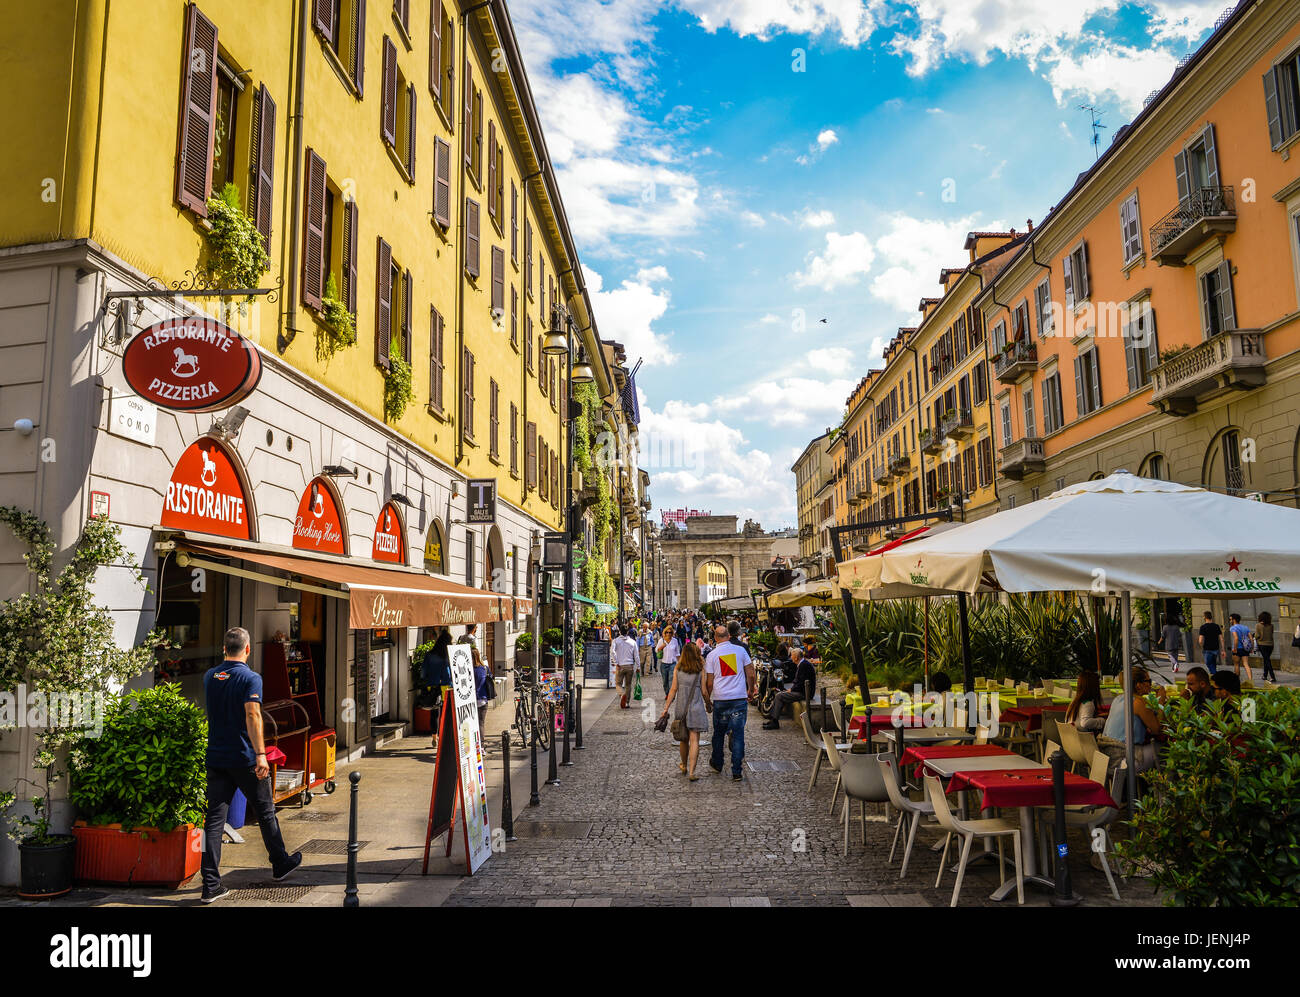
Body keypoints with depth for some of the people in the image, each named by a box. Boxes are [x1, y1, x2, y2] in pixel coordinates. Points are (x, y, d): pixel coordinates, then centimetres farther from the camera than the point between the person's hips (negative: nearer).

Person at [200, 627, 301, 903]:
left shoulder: (209, 677, 7)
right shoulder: (251, 678, -12)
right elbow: (252, 714, -25)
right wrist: (260, 754, -30)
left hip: (216, 758, 5)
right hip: (245, 759, -5)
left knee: (214, 819, 3)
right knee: (265, 813, 11)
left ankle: (211, 885, 0)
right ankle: (280, 864, 27)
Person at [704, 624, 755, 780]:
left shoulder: (712, 655, -2)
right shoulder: (741, 650, 0)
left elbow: (709, 682, 0)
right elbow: (751, 674, 2)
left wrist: (707, 699, 14)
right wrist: (750, 691, 17)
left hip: (720, 699, 0)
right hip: (740, 697, 0)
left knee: (718, 733, 17)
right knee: (738, 734, 2)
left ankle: (717, 765, 31)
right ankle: (737, 772, 3)